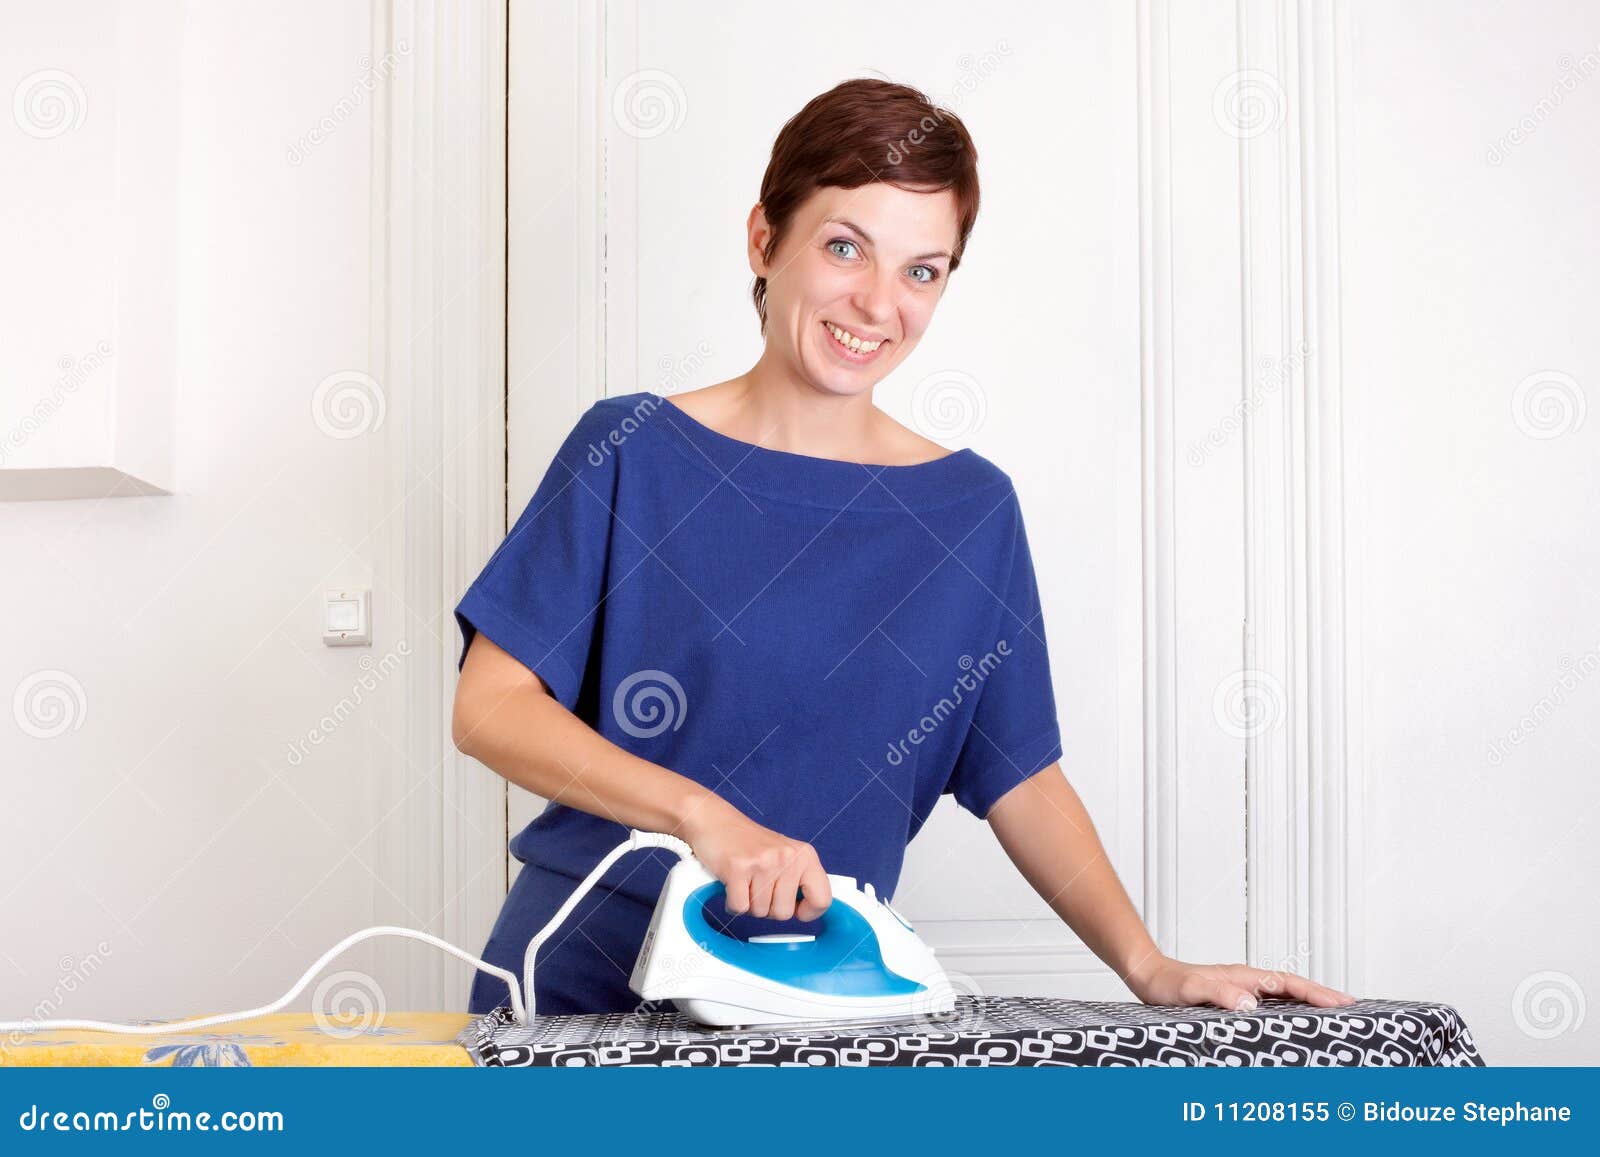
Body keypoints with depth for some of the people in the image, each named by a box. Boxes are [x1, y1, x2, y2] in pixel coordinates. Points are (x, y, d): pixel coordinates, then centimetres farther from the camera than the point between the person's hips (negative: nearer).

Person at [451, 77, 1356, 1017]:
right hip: (581, 978, -3)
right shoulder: (631, 452, -4)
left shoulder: (971, 508, 3)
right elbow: (490, 707, -9)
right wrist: (704, 814, -22)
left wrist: (1149, 966, -5)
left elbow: (1020, 776, 7)